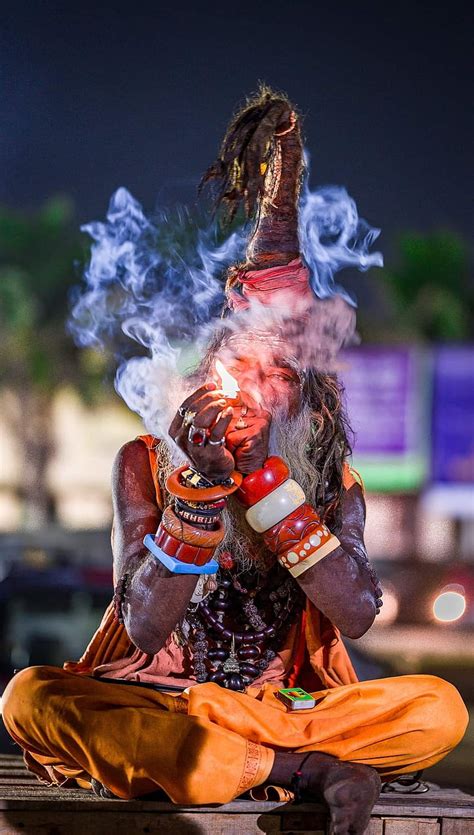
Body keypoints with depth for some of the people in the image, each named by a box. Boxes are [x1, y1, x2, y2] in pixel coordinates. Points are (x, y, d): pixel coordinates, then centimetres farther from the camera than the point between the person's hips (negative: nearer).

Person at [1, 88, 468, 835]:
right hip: (161, 700, 0)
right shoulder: (146, 464, -4)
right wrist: (198, 486, -28)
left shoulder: (334, 483, 1)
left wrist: (265, 480, -22)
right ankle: (304, 768, -33)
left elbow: (357, 615, -18)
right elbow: (144, 628, -17)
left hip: (285, 703, 0)